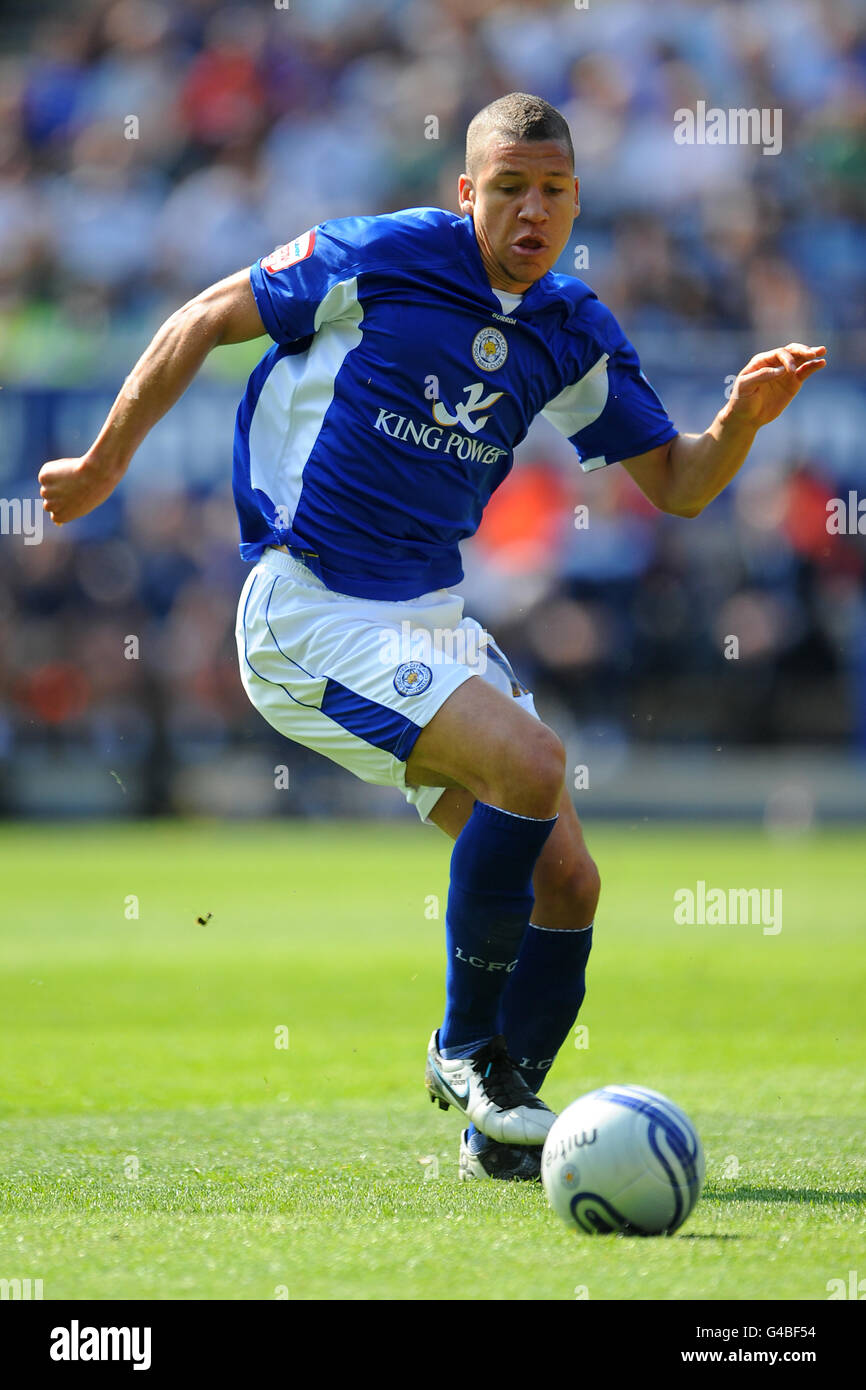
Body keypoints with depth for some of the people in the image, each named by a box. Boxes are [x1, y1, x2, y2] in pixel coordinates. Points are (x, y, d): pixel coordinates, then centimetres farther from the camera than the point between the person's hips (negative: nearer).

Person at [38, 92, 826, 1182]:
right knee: (530, 764, -26)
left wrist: (741, 419, -13)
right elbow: (203, 322, -1)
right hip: (307, 614, -7)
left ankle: (500, 1124, 15)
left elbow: (674, 484, 9)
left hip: (429, 620, 7)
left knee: (564, 880, -2)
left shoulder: (574, 335, 4)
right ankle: (466, 1049, -10)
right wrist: (103, 466, 6)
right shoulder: (377, 260, -12)